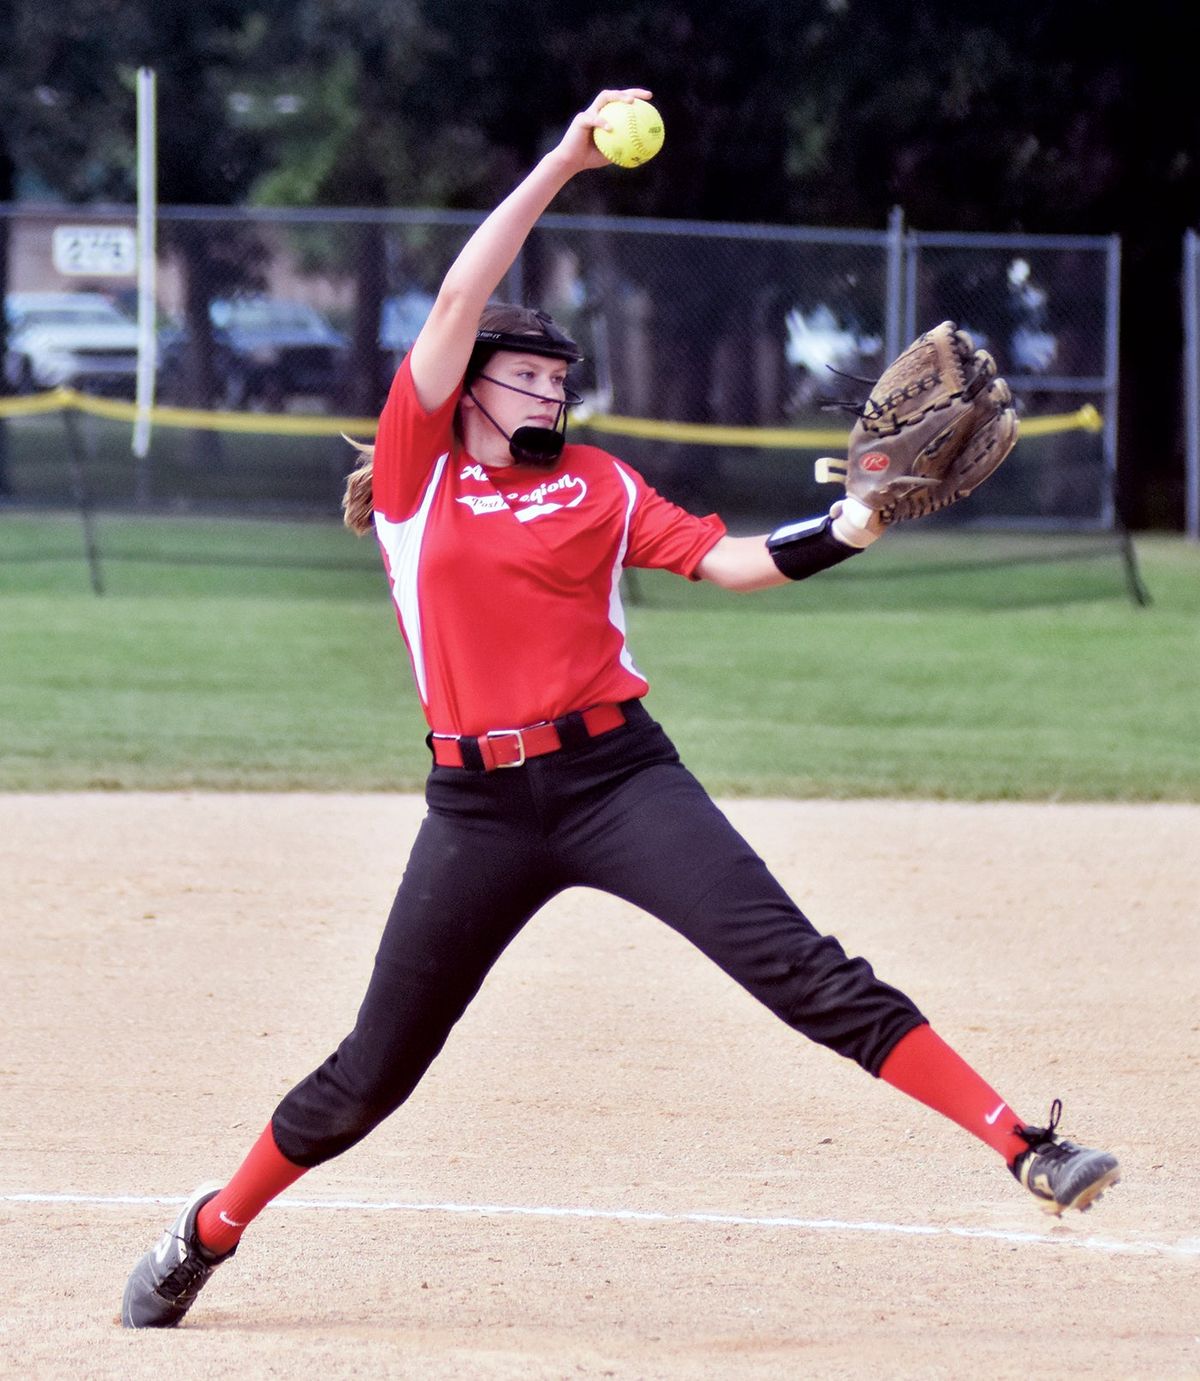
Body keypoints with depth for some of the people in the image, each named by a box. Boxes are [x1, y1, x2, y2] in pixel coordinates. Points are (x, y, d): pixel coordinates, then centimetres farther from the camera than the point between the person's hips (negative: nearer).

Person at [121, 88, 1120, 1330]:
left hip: (620, 776, 1)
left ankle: (1022, 1147, -19)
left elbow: (726, 560, 4)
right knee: (375, 1069, 6)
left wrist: (845, 534, -13)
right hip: (480, 804, -1)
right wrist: (564, 164, -8)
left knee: (802, 970, -13)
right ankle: (211, 1228, 27)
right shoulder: (416, 472, 3)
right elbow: (459, 303, -5)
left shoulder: (597, 484, 11)